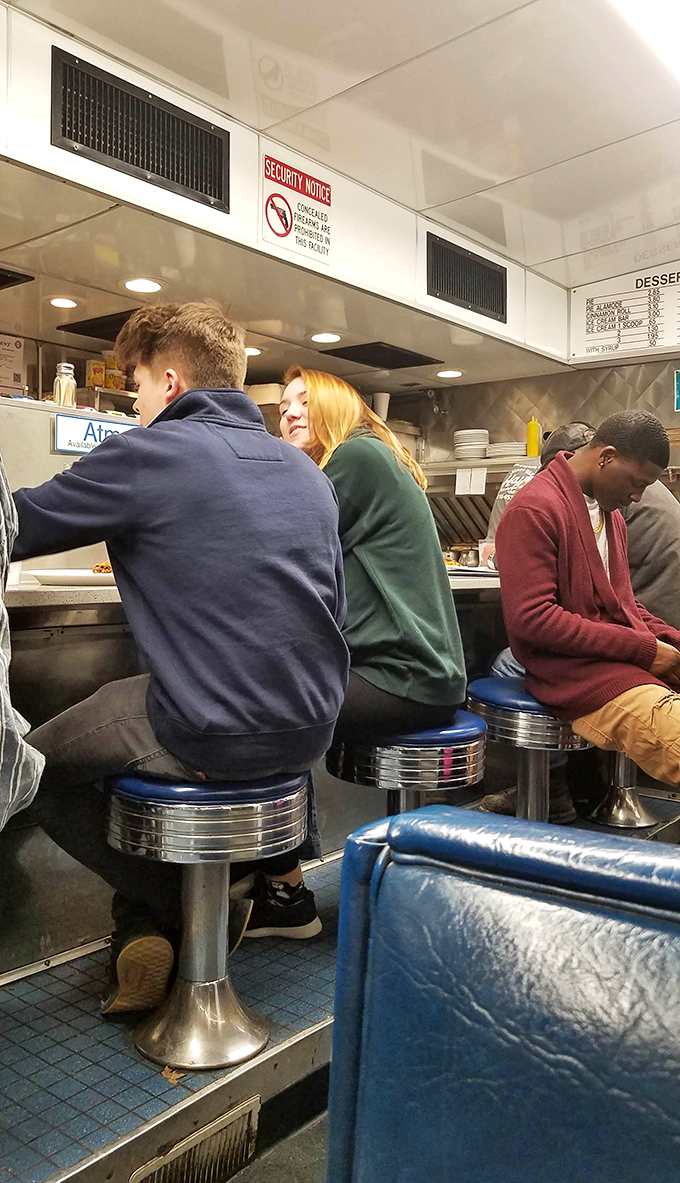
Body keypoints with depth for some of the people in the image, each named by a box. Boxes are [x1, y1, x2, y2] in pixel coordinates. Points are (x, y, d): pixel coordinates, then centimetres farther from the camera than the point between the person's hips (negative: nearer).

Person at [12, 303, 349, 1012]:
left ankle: (154, 908, 15)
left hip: (208, 738, -6)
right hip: (310, 731, 7)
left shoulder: (147, 453, -8)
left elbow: (19, 525, -1)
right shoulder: (305, 470, 11)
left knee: (37, 763, 17)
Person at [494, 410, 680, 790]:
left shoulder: (611, 514, 19)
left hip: (635, 657, 9)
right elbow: (530, 616, -19)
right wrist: (644, 649, -16)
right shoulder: (533, 510, -11)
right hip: (577, 672, -9)